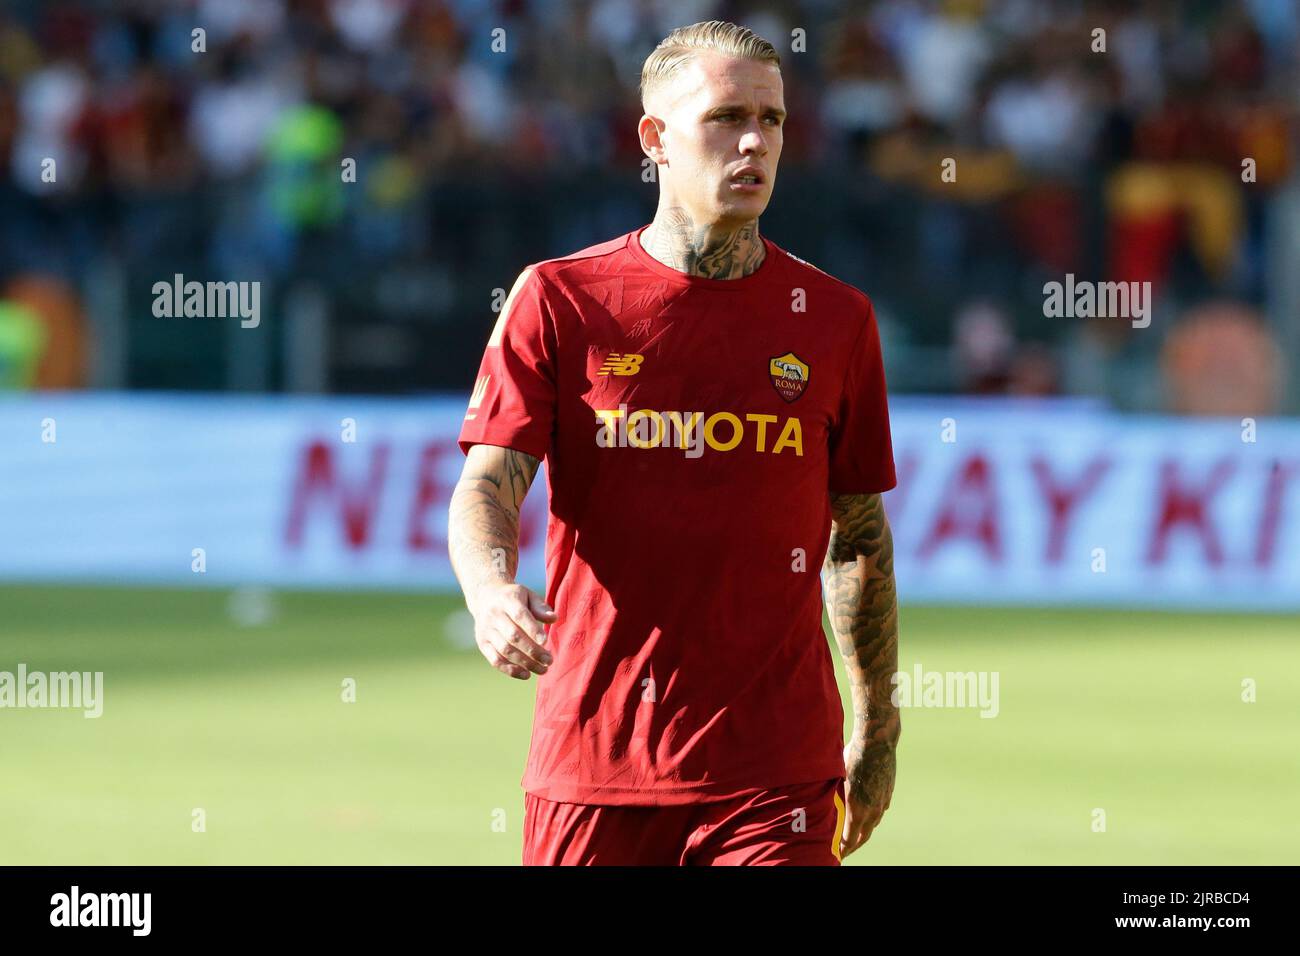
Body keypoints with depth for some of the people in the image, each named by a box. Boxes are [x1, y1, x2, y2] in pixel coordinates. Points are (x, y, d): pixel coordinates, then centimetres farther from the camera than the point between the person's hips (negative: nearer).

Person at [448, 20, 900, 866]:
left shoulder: (835, 318, 7)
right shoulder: (557, 299, 2)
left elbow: (860, 535, 14)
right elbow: (487, 484, -4)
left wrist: (876, 732, 16)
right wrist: (492, 591, -26)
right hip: (591, 761, 0)